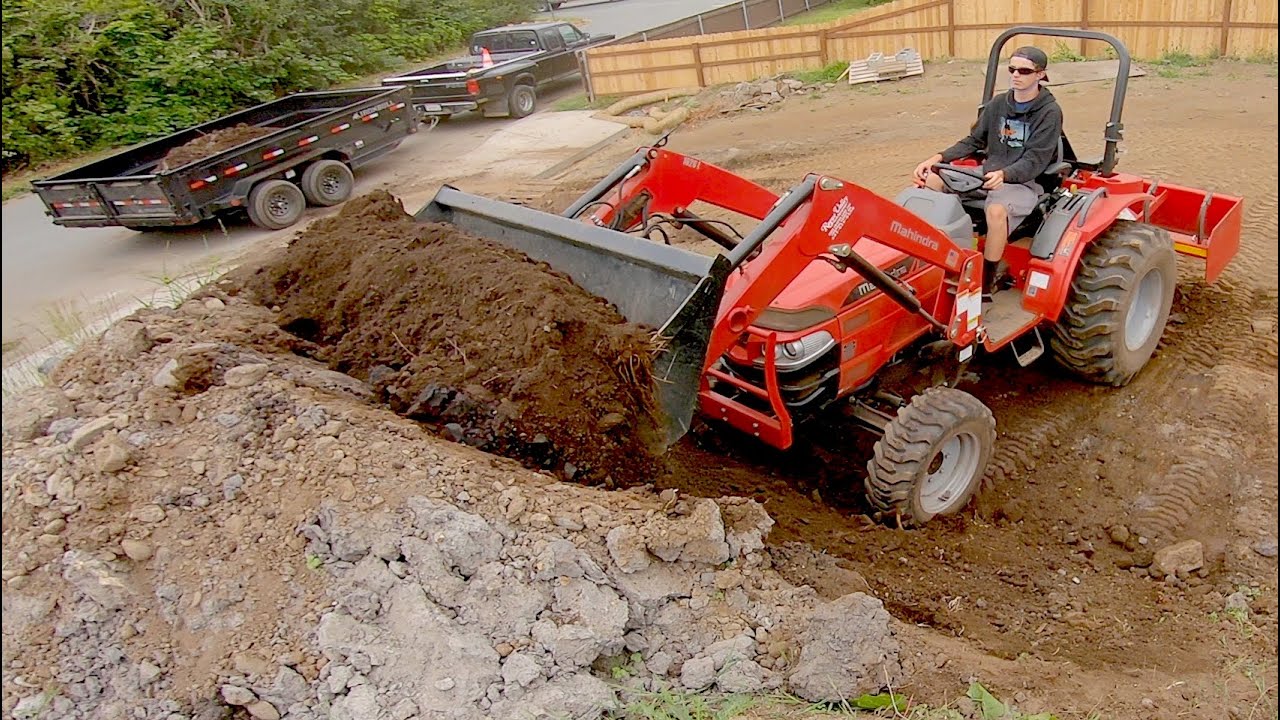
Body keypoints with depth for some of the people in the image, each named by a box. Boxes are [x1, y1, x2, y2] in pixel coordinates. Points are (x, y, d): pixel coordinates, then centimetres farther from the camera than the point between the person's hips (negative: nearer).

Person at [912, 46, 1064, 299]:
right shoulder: (998, 104, 9)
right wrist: (939, 158, -5)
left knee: (996, 210, -40)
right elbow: (974, 141, 13)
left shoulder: (1049, 112, -8)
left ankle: (986, 285, -28)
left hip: (1025, 183, -6)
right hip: (988, 174, 7)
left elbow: (1035, 161, -16)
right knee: (930, 181, -12)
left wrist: (1004, 174, -37)